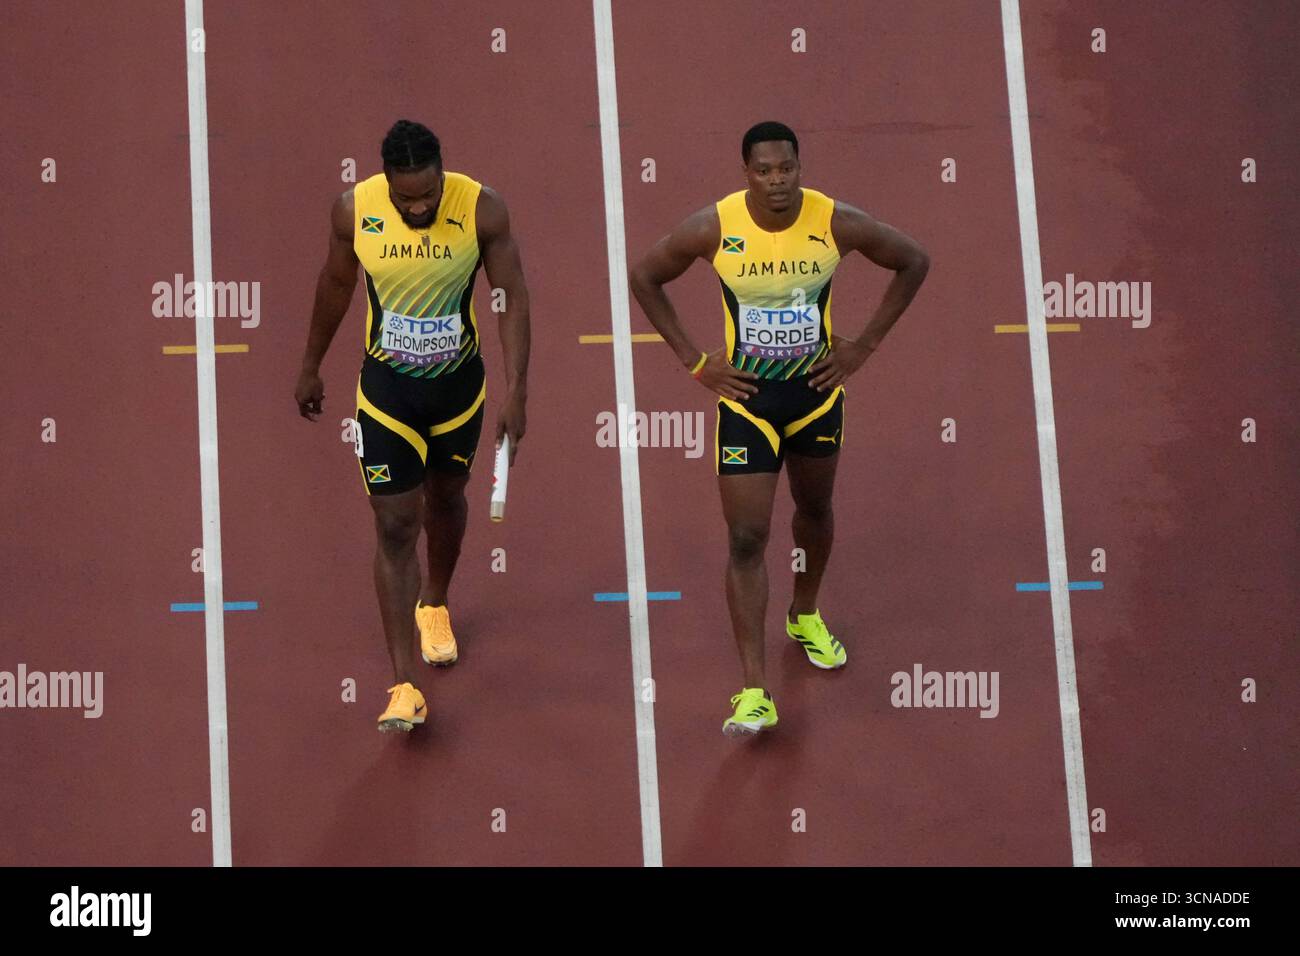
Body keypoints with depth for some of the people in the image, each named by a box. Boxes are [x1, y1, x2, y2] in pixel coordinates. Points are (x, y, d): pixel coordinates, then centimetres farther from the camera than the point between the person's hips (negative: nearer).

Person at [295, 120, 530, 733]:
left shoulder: (482, 210, -18)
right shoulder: (354, 210, -15)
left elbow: (513, 297, -11)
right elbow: (335, 284, 3)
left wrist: (515, 393, -17)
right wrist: (311, 367, 13)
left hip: (459, 384, 1)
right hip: (386, 389, -1)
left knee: (446, 499, 23)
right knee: (395, 527, -5)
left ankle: (434, 604, 54)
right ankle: (405, 687, -4)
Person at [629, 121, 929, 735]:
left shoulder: (837, 224, -16)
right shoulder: (713, 229, -18)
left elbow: (913, 262, 0)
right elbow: (644, 276, -2)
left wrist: (863, 346, -3)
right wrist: (693, 361, -6)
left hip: (816, 391, 2)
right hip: (745, 395, -2)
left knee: (814, 509, 24)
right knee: (747, 540, -8)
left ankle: (805, 615, 53)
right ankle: (754, 691, -7)